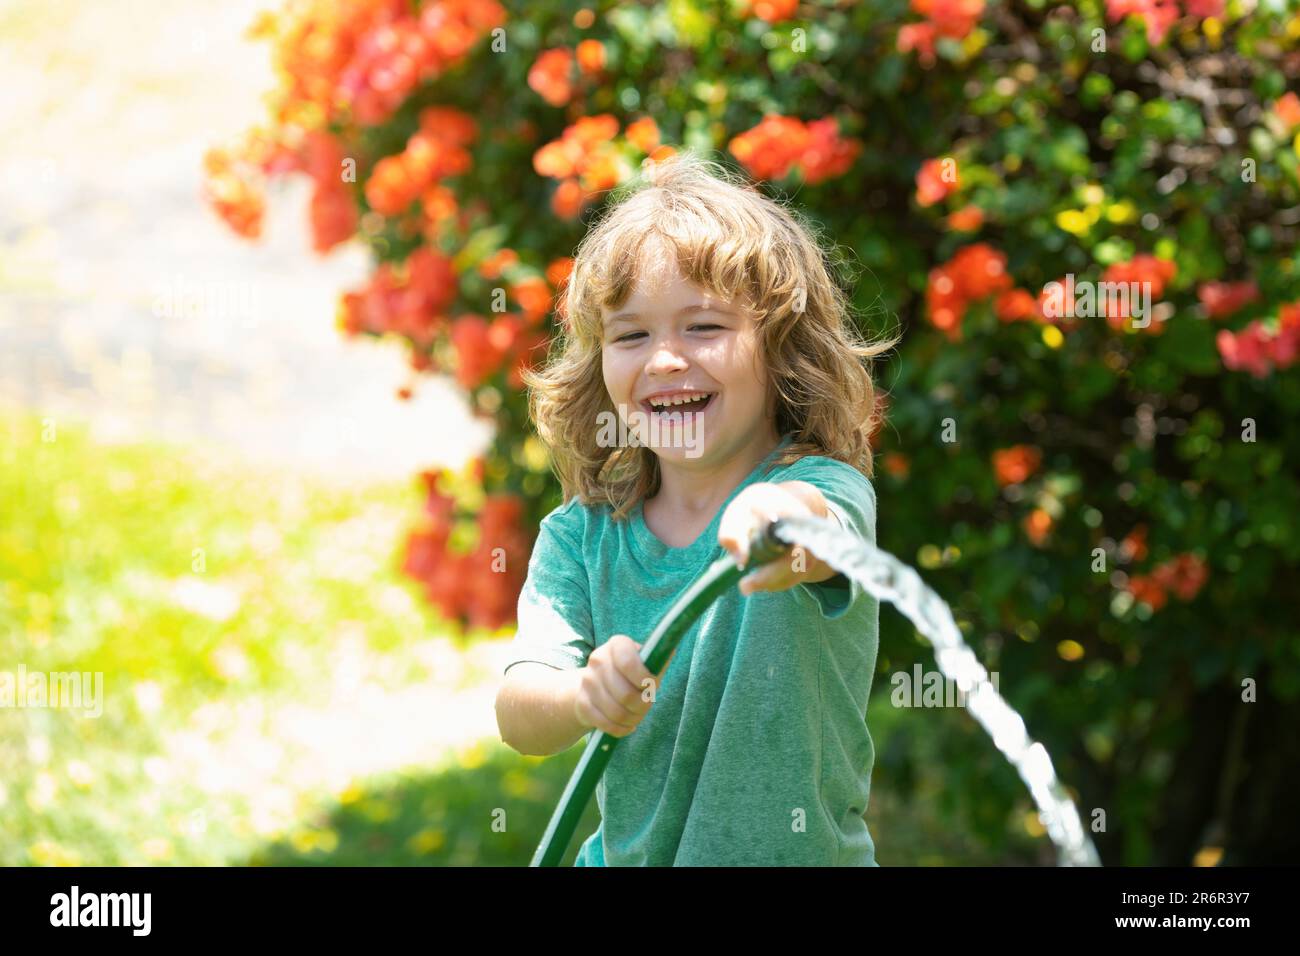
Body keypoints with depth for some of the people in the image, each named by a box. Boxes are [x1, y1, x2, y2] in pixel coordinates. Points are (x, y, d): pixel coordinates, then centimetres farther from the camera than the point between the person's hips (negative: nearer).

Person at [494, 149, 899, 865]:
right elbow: (517, 717, -14)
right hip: (629, 855, 2)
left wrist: (782, 517, -57)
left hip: (802, 855, -2)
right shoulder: (580, 538, -3)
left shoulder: (829, 487, -12)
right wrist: (582, 697, -35)